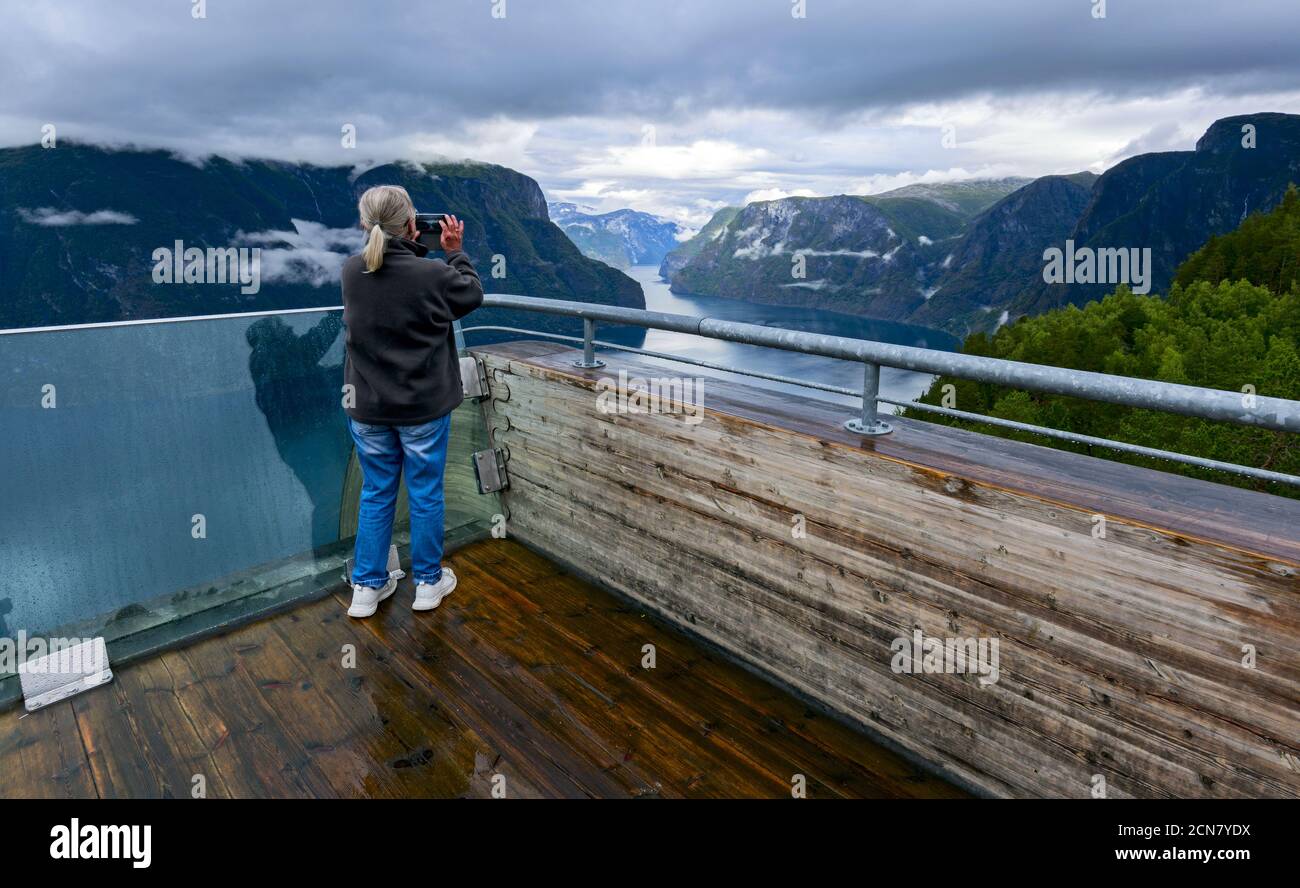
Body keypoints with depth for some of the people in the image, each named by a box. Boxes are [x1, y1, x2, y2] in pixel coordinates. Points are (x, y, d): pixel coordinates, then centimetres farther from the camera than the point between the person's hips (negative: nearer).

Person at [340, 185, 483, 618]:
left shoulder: (351, 271, -6)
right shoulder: (433, 274, -18)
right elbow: (473, 293, 2)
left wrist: (413, 249, 8)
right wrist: (455, 251, 10)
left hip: (368, 406, 4)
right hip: (423, 406, -3)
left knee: (375, 493, 16)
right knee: (425, 494, 11)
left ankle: (368, 587, 26)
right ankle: (428, 582, 26)